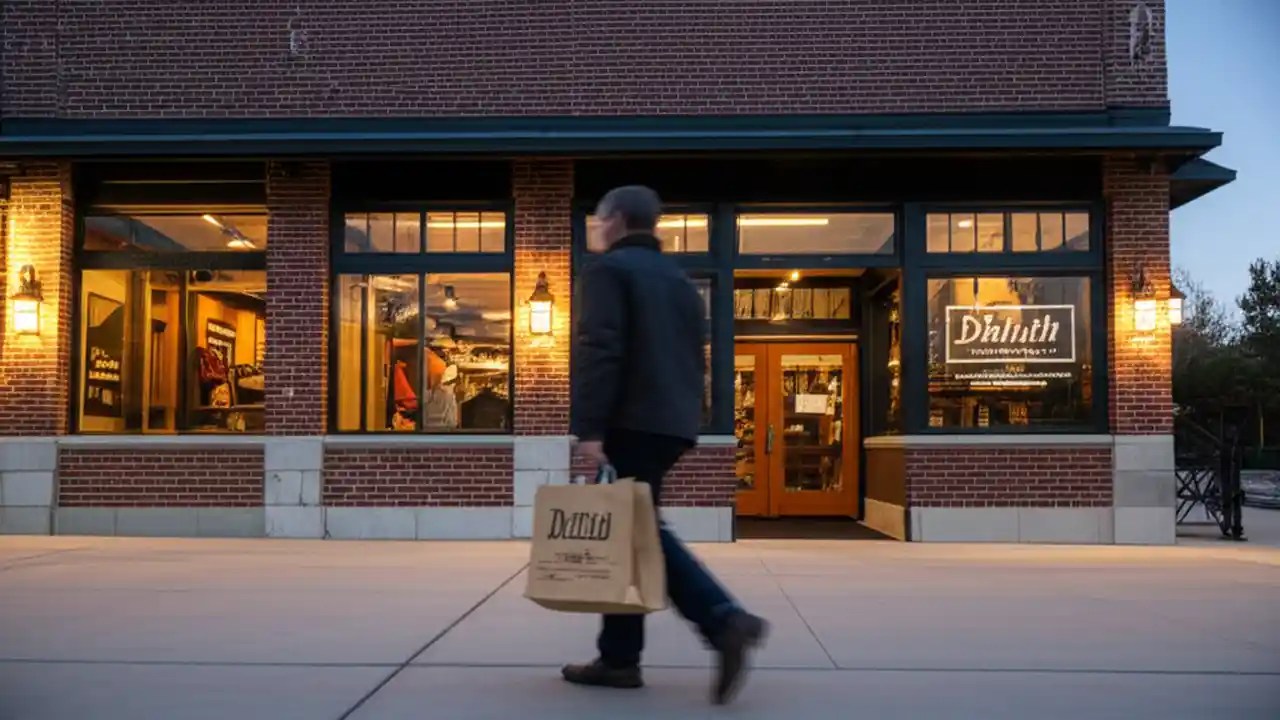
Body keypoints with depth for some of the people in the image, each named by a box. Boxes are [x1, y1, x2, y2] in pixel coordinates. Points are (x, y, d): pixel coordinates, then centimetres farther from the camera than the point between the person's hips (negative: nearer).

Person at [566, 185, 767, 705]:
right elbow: (695, 357, 21)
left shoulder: (607, 270, -4)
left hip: (631, 423, -8)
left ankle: (724, 620, -19)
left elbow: (597, 351, -16)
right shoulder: (677, 278, 22)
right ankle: (619, 658, 12)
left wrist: (589, 427, -20)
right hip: (672, 422, 8)